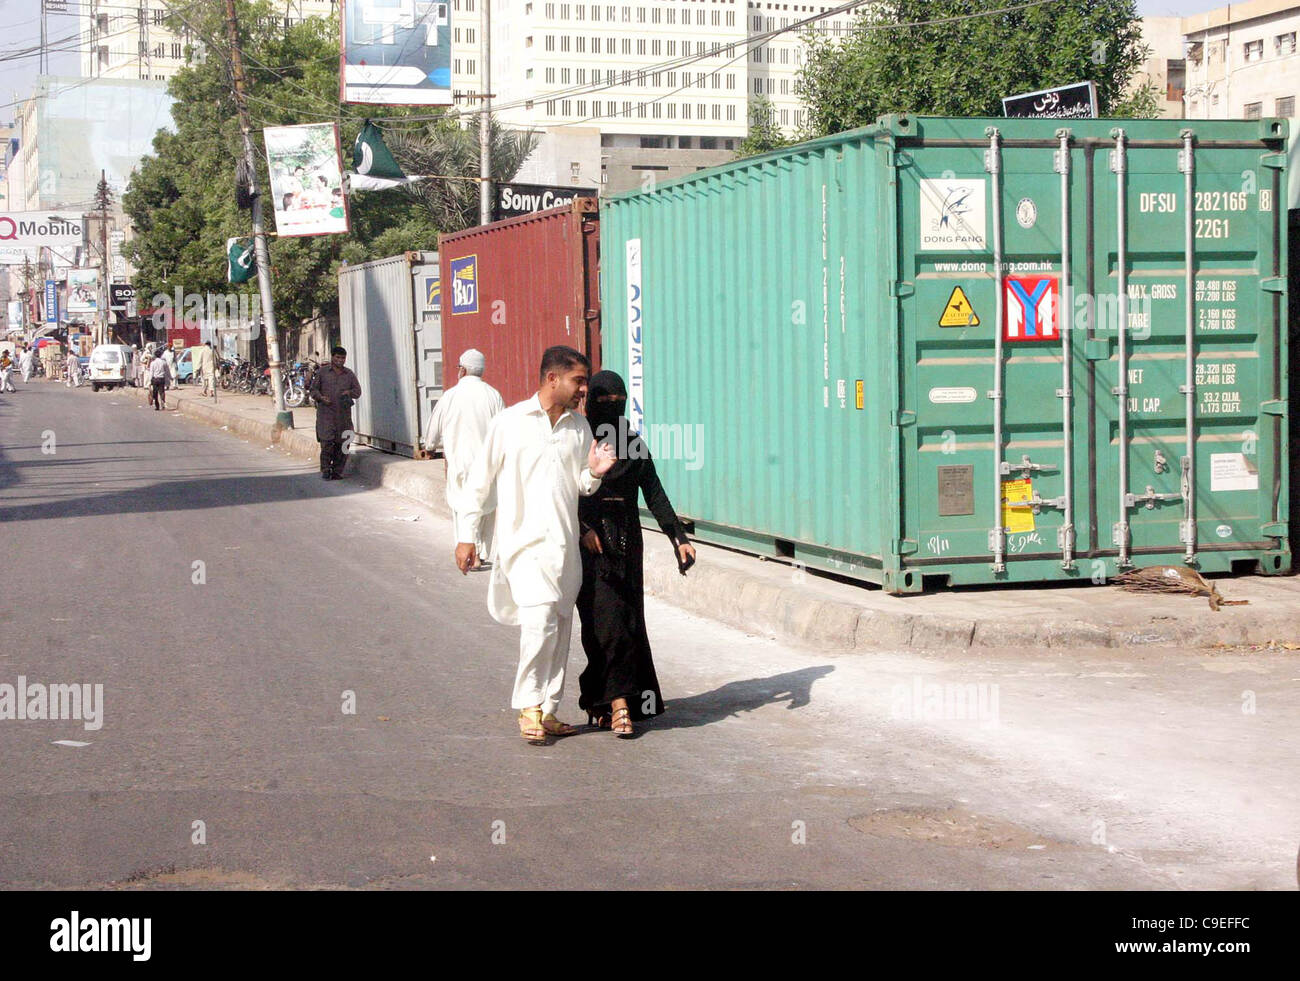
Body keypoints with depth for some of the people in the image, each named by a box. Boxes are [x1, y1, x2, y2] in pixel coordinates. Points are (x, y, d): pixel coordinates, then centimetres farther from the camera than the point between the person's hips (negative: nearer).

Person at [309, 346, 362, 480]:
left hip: (344, 414, 3)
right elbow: (313, 389, 8)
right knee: (327, 442, -12)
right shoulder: (322, 373, 7)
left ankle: (337, 472, 9)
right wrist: (321, 398, -13)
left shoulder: (349, 374, 13)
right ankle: (325, 470, 0)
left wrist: (349, 392, -9)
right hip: (326, 413, -3)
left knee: (342, 444, 0)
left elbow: (358, 391, 13)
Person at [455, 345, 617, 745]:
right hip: (524, 542, -5)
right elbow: (479, 480, 2)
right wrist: (466, 536, 0)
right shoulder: (509, 422, -2)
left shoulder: (579, 426, 11)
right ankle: (529, 706, -5)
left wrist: (593, 472, -5)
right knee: (540, 621, -18)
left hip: (565, 544, 5)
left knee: (560, 629, 7)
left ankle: (548, 711, 16)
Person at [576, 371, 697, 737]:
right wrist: (585, 527, -25)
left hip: (627, 540, 4)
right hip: (592, 542, -4)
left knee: (628, 620, 2)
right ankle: (618, 704, -13)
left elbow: (655, 494, 6)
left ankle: (601, 699, 13)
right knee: (608, 618, -12)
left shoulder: (634, 445, 10)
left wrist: (679, 537, -3)